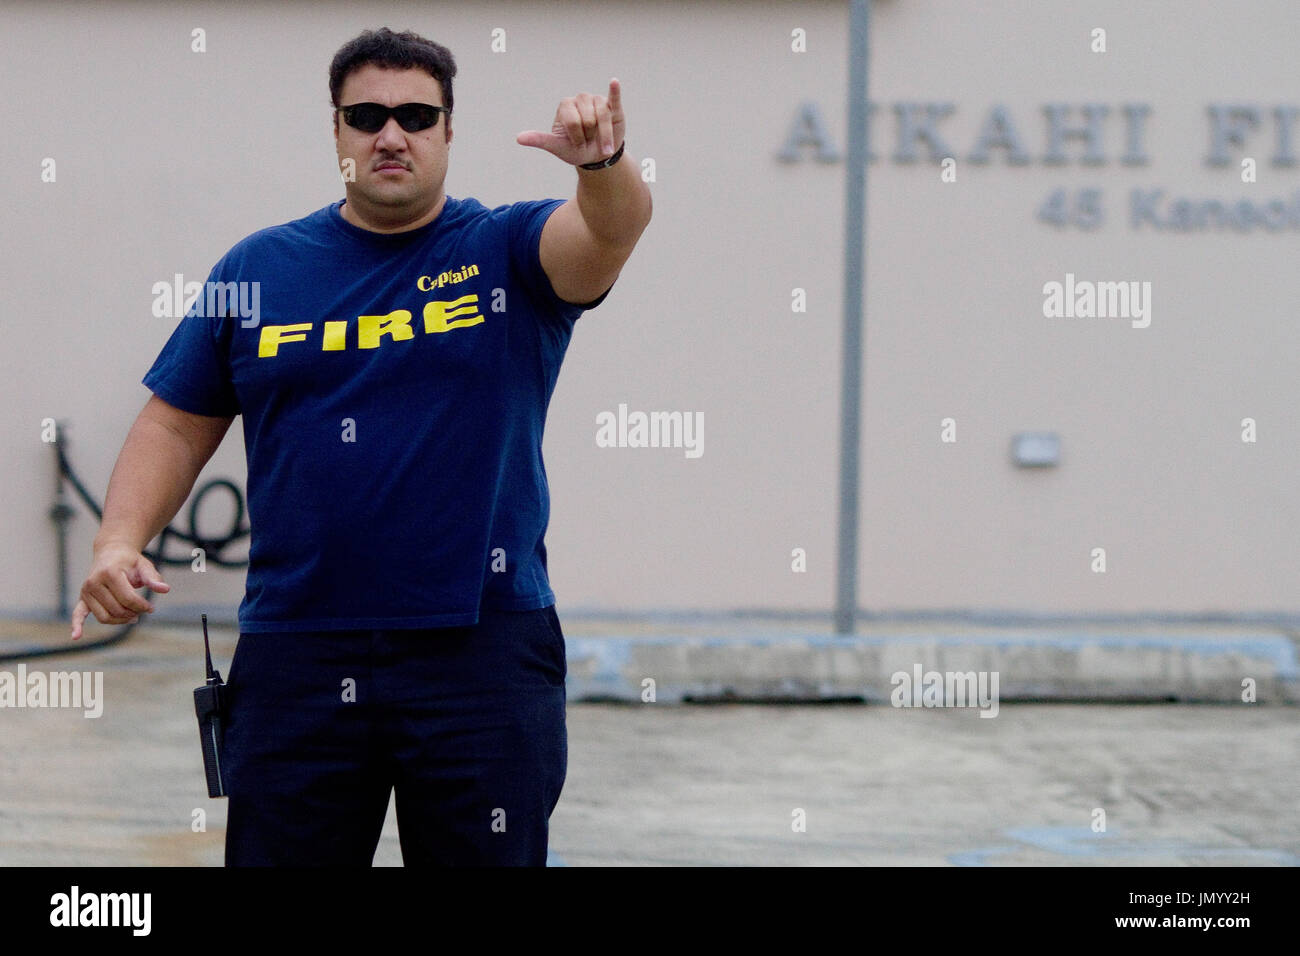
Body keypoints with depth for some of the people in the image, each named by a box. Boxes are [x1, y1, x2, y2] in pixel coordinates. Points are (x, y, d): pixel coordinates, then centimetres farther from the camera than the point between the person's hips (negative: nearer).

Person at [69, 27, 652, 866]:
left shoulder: (507, 252, 3)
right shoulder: (261, 268, 9)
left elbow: (610, 230, -18)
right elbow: (177, 425, 11)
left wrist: (602, 164, -40)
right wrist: (120, 542, -5)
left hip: (483, 648, -2)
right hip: (295, 654, 2)